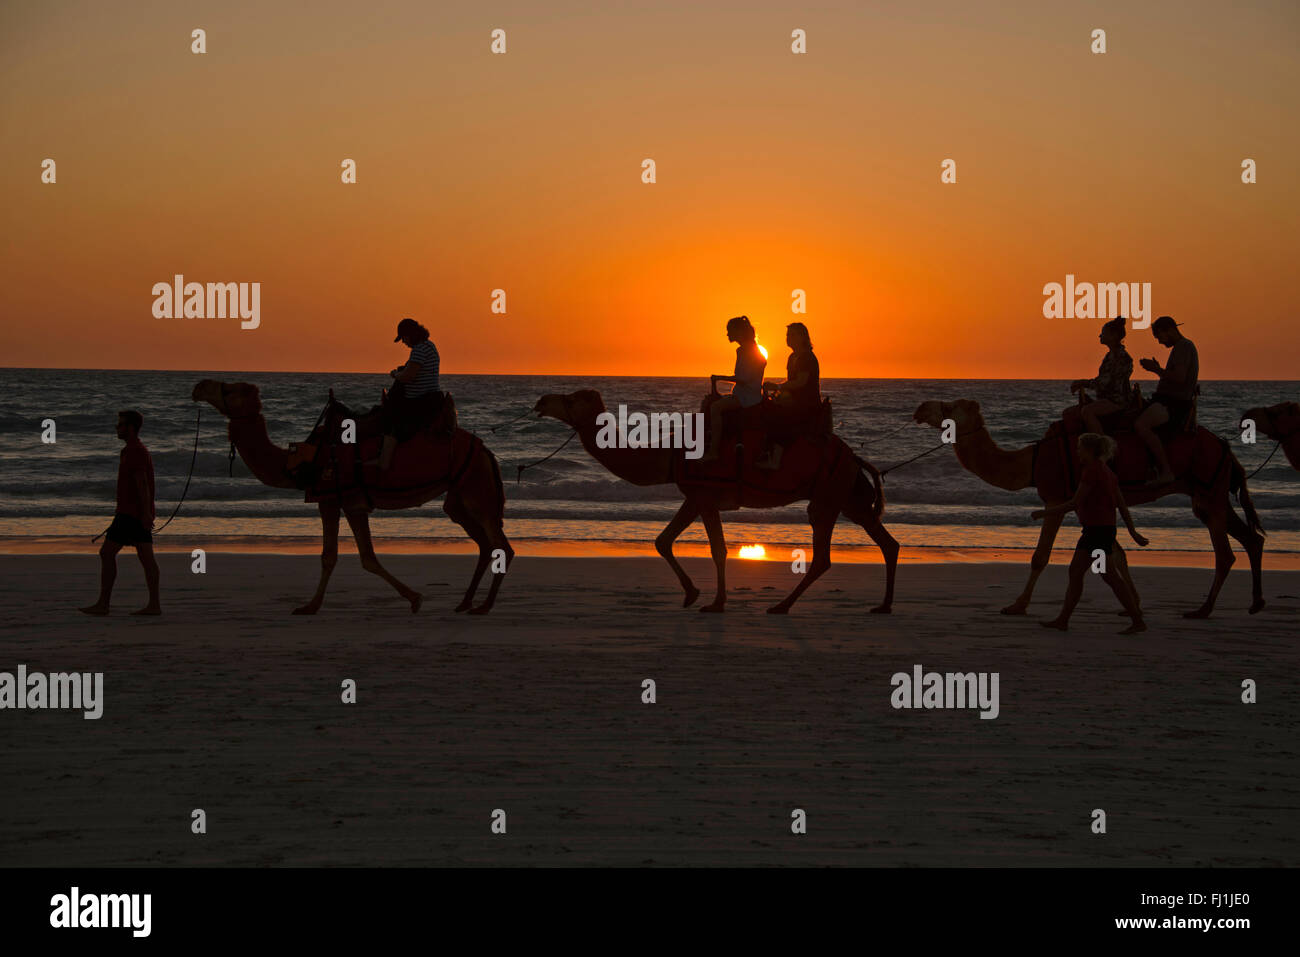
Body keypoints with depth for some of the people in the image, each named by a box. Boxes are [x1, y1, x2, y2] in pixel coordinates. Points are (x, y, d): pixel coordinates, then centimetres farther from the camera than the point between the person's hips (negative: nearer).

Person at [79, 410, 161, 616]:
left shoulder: (134, 451, -14)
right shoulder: (140, 450, 18)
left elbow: (142, 483, -21)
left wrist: (146, 514, -26)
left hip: (130, 513, -10)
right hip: (139, 514, 10)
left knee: (107, 553, -4)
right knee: (146, 557, 3)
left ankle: (103, 603, -4)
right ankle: (154, 604, -1)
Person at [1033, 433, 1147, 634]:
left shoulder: (1092, 470, -14)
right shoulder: (1106, 471, 14)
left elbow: (1075, 503, -16)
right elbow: (1122, 505, 15)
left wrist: (1045, 512, -10)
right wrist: (1133, 532, 17)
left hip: (1098, 529, -10)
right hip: (1095, 529, 10)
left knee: (1110, 575, -7)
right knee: (1075, 571, 12)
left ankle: (1138, 621, -4)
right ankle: (1063, 620, 17)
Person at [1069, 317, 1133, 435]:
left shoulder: (1122, 357, -15)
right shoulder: (1110, 355, 16)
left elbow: (1106, 382, -21)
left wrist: (1082, 382, -13)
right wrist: (1081, 384, 4)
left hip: (1118, 400, -10)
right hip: (1107, 399, 10)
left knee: (1086, 411, -32)